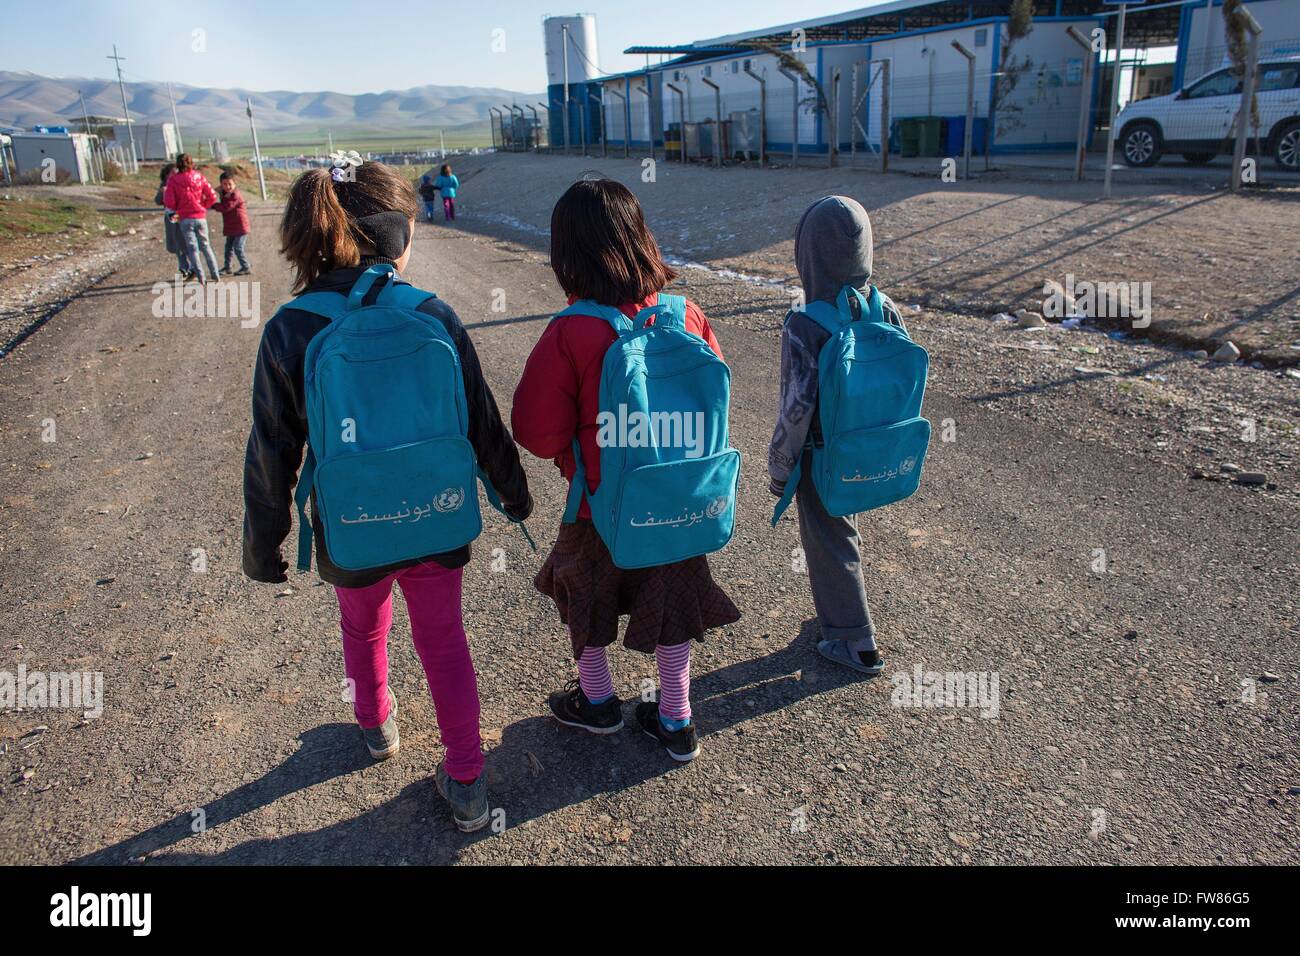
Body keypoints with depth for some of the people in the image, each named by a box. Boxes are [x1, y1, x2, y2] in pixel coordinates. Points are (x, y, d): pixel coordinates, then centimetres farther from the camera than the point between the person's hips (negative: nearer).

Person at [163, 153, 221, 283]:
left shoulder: (173, 180, -6)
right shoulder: (199, 177, 0)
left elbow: (169, 202, -10)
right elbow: (212, 197, -2)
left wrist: (165, 192, 11)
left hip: (185, 218, -2)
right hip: (200, 217, 2)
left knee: (192, 248, 5)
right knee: (205, 245, 14)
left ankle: (200, 277, 1)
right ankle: (214, 274, 12)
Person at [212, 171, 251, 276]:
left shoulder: (236, 195, -17)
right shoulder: (224, 194, 12)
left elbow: (226, 207, -21)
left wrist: (213, 205, -10)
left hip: (240, 227, -9)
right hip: (231, 228, 9)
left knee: (238, 248, -10)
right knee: (228, 247, 15)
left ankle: (246, 268, -1)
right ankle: (227, 267, 26)